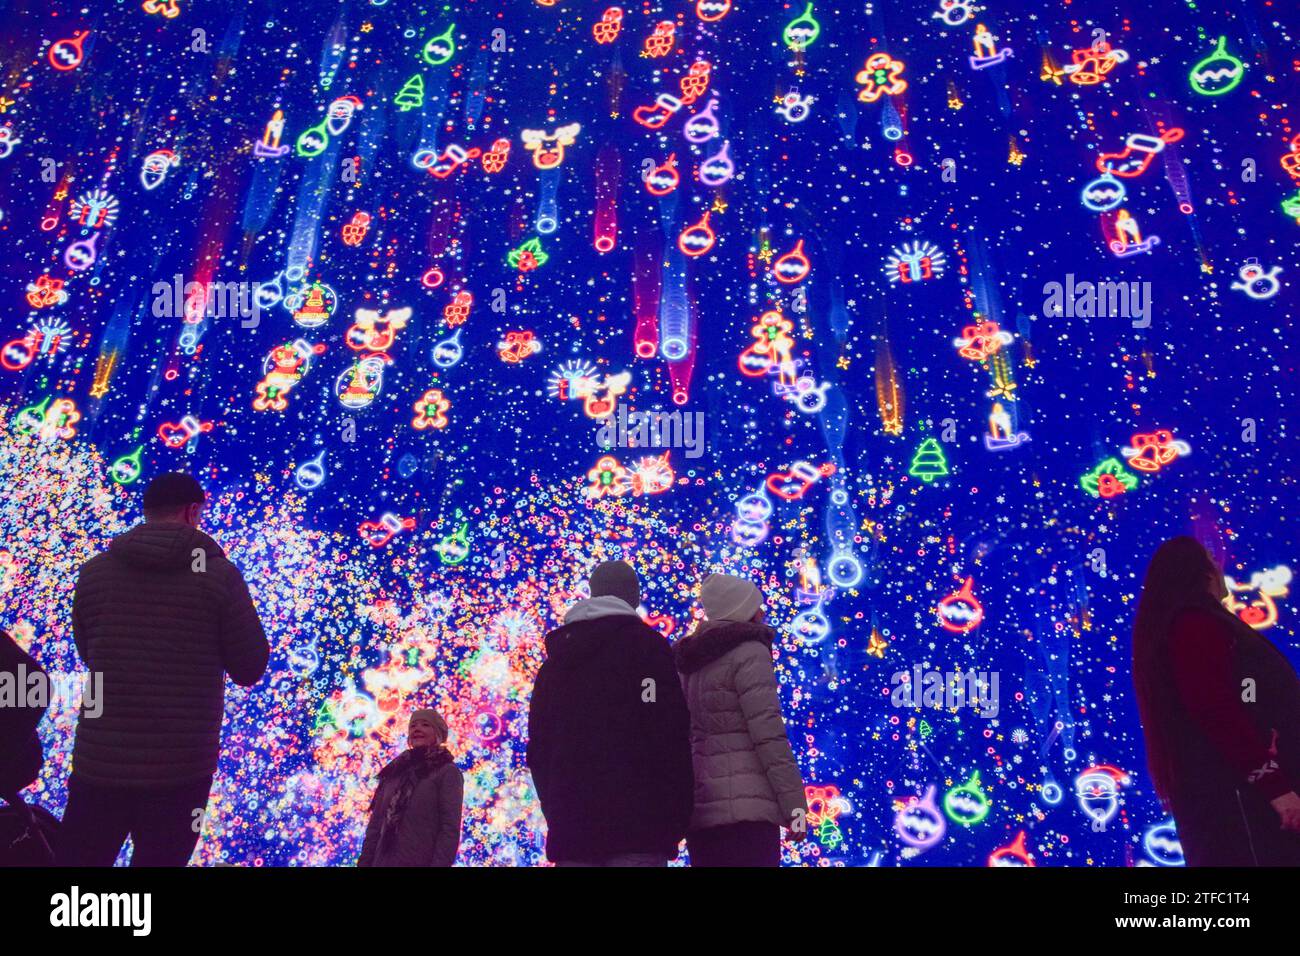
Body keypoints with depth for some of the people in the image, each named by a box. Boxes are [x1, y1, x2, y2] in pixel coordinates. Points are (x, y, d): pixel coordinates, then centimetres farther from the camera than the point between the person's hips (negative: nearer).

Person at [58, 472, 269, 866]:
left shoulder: (93, 572, 0)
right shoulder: (220, 575, -9)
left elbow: (87, 653, 15)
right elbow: (250, 669, -5)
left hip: (98, 762, 2)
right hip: (181, 768, -2)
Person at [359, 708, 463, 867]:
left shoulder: (447, 772, -1)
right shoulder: (394, 771, 16)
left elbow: (450, 829, -10)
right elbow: (376, 824, 13)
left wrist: (439, 864, -20)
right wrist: (364, 862, 4)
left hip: (421, 862, -5)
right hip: (382, 862, 5)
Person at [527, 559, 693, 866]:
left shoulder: (556, 657, 20)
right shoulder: (646, 644, 2)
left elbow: (538, 743, 19)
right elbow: (669, 735, -8)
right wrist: (677, 815, -5)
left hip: (570, 820, 5)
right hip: (635, 821, -5)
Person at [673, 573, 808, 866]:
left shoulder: (692, 665, 19)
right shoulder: (749, 652, -4)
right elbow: (768, 734, -13)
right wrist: (794, 804, -11)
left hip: (699, 809, 8)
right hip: (743, 806, -8)